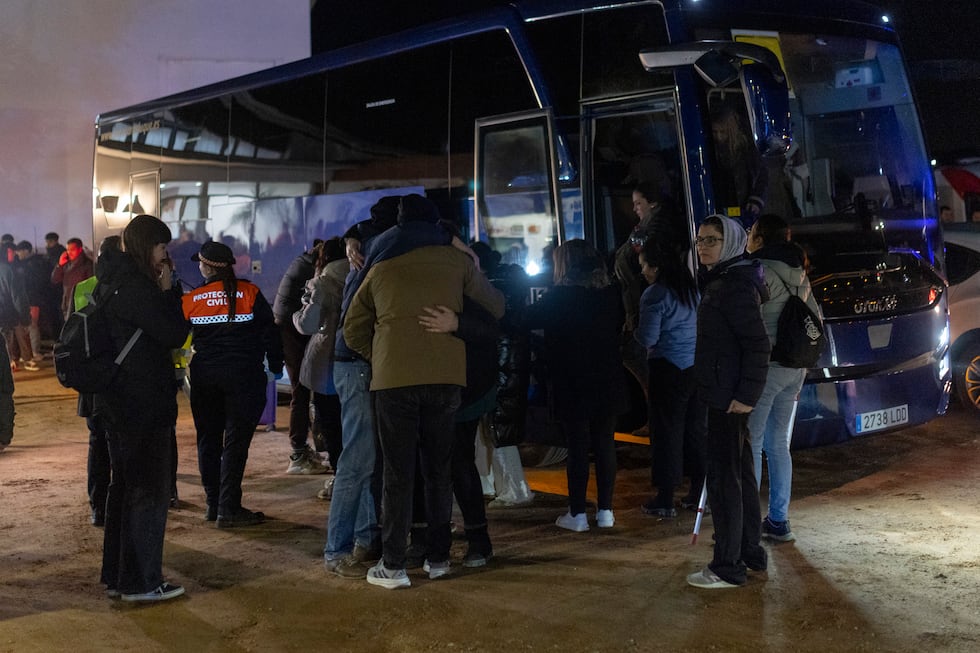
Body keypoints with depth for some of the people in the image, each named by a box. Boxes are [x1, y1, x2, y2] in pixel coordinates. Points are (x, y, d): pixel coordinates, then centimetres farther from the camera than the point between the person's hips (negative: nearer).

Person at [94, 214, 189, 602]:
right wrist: (167, 290, -8)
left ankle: (116, 576, 24)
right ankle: (140, 582, 6)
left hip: (118, 402, 10)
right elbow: (175, 334, -16)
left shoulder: (110, 280, 11)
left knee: (125, 486, 17)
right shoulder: (135, 285, -19)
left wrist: (162, 292, 5)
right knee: (150, 491, -1)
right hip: (144, 406, -10)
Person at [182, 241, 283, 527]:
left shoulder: (191, 299, 0)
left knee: (208, 440, 14)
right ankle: (228, 509, -3)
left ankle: (213, 504, 19)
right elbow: (269, 331, -3)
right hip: (243, 376, -2)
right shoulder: (249, 293, -5)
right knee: (236, 441, -1)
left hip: (204, 377, 3)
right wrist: (275, 365, 7)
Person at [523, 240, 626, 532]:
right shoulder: (612, 295, 2)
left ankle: (577, 514, 7)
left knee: (578, 447, 2)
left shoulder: (559, 297, -13)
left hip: (572, 385, -4)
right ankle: (605, 511, 14)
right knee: (605, 444, 10)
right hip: (608, 384, 4)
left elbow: (529, 319, -4)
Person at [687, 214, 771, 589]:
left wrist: (747, 393, -24)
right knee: (741, 474, 18)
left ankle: (728, 567, 0)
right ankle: (751, 553, 29)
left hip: (729, 398, -11)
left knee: (723, 478, -6)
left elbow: (758, 344, -22)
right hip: (725, 397, 11)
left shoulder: (736, 287, -17)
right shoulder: (718, 283, 15)